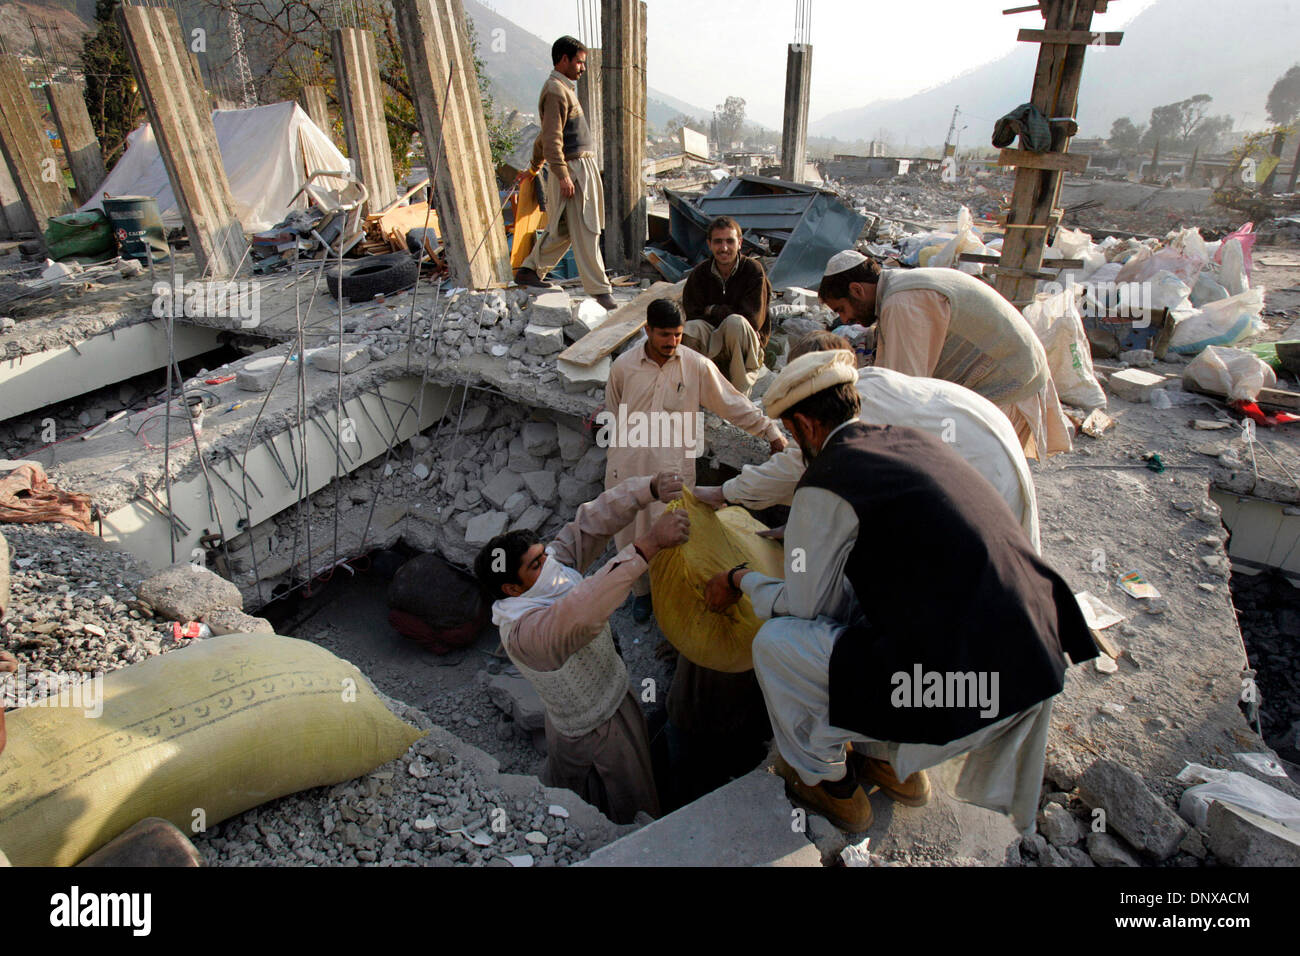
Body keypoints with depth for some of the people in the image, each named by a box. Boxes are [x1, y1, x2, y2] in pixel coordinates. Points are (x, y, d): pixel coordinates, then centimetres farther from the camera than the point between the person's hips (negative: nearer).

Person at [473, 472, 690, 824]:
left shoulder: (554, 562, -17)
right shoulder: (522, 632, -40)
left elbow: (593, 520, -18)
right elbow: (583, 611, -59)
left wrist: (651, 488, -34)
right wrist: (648, 544, -64)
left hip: (616, 693, 8)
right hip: (594, 735, -8)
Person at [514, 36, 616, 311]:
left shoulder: (564, 88, 23)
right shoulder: (555, 90, -10)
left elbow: (546, 135, 29)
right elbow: (552, 137, -18)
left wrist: (535, 167, 34)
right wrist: (562, 175, -23)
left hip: (584, 167, 10)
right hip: (573, 168, -10)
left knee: (562, 229, 13)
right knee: (585, 232, -9)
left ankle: (529, 271, 21)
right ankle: (599, 289, -6)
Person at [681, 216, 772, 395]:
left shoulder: (753, 270, -7)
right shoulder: (699, 274, 1)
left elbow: (753, 320, -13)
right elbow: (694, 317, -3)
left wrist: (713, 310, -7)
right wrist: (725, 312, -17)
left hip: (747, 348, -2)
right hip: (711, 341, 2)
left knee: (735, 323, -35)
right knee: (689, 329, -28)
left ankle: (740, 392, -26)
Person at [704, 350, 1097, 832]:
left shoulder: (826, 484, -13)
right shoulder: (912, 439, 10)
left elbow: (804, 605, -3)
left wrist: (742, 581, 15)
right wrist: (796, 532, 37)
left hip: (966, 683, -9)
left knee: (775, 642, 2)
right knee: (848, 597, 26)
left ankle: (830, 782, 25)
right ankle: (895, 761, 35)